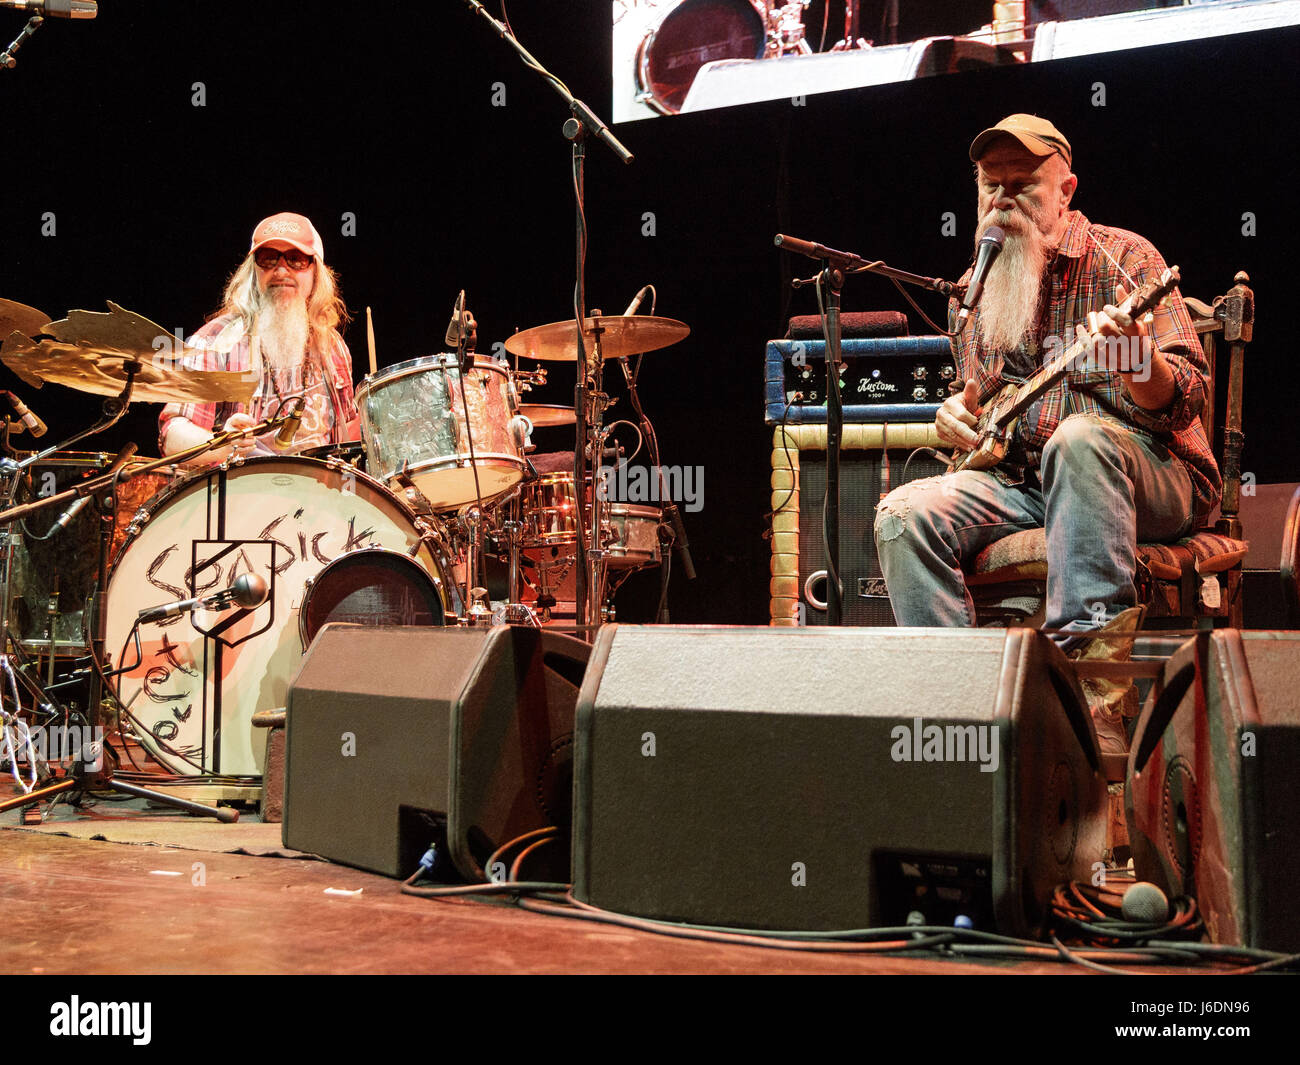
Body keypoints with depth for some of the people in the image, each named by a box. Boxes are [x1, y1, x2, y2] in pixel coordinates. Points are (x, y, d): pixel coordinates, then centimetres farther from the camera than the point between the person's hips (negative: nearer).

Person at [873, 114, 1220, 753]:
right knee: (906, 513, -20)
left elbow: (1182, 403, -13)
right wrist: (956, 414, 2)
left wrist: (1138, 357, -36)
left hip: (1154, 471, -5)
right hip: (1020, 476, 5)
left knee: (1079, 438, -39)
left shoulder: (1123, 258, -4)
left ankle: (1091, 671, -41)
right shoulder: (974, 291, 14)